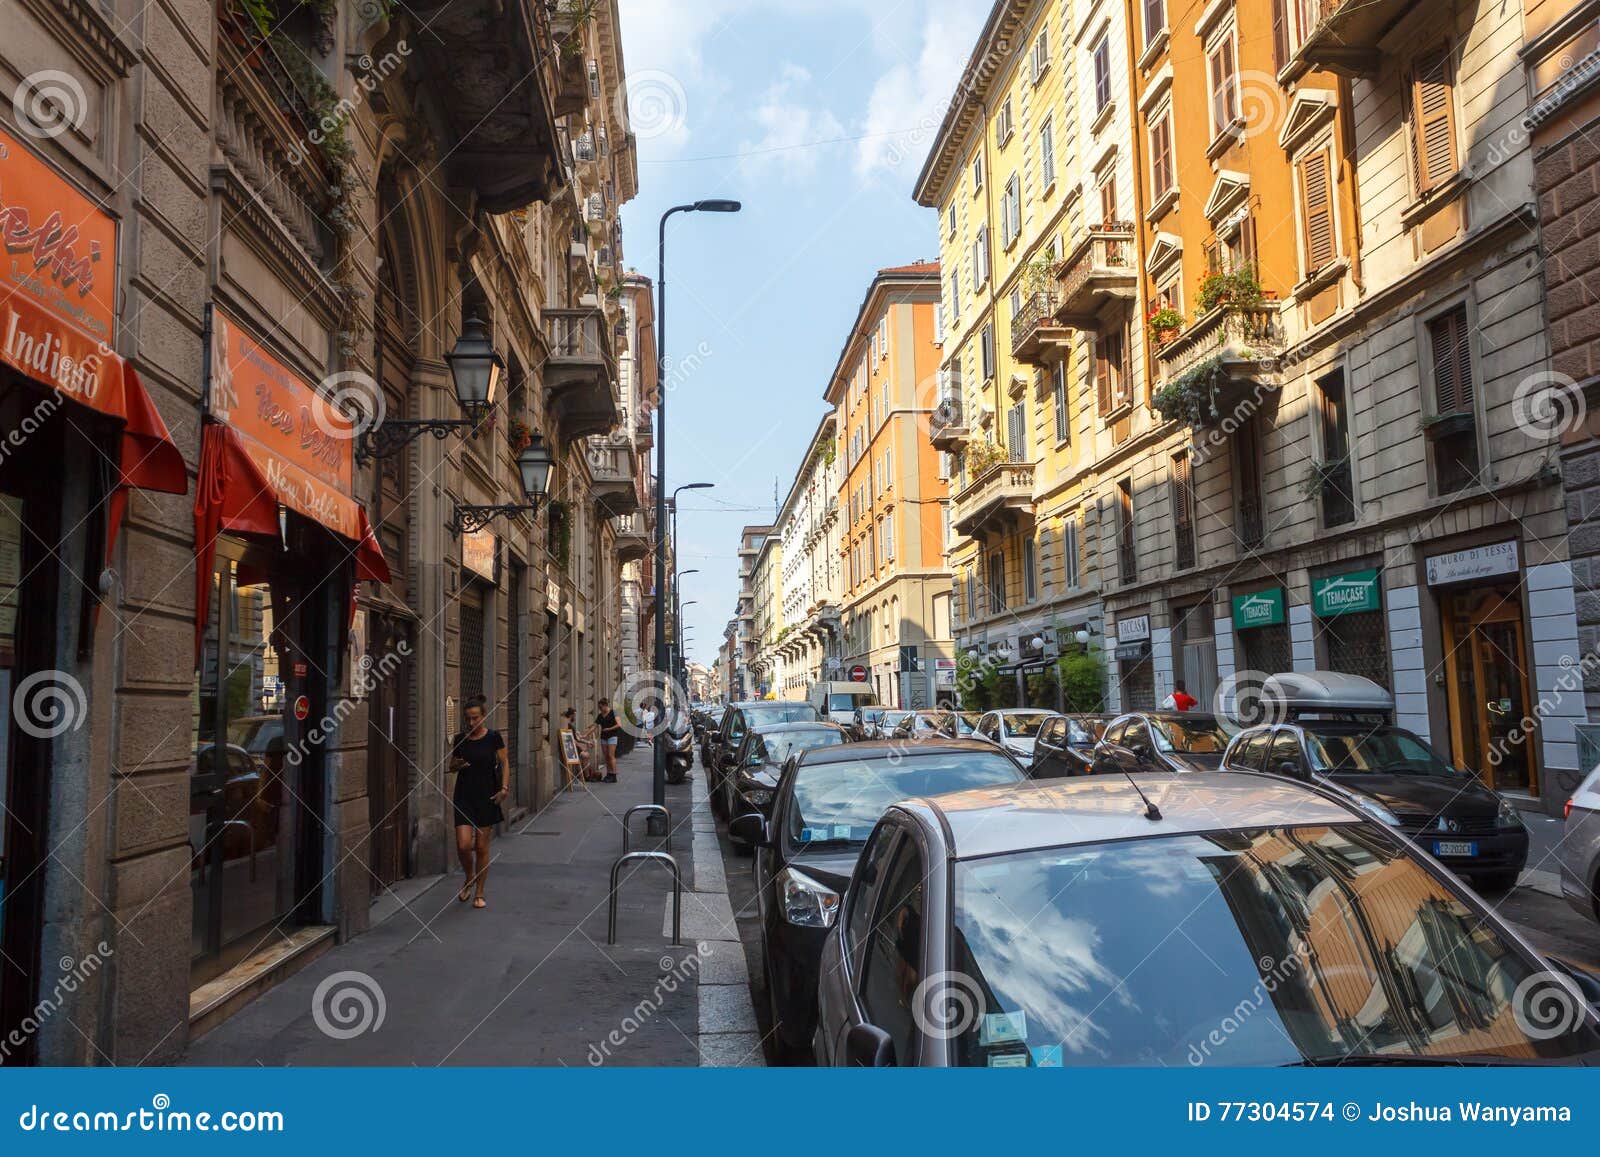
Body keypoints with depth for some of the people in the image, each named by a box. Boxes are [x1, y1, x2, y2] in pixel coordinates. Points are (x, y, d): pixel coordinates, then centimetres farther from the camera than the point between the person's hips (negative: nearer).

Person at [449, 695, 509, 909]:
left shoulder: (493, 737, -4)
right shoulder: (459, 739, 2)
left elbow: (504, 763, 2)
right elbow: (452, 765, 13)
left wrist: (504, 788, -9)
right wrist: (458, 765, -10)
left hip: (487, 796, -1)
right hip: (464, 796, 1)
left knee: (482, 847, 3)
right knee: (463, 845, -9)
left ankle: (479, 893, 18)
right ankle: (469, 879, 22)